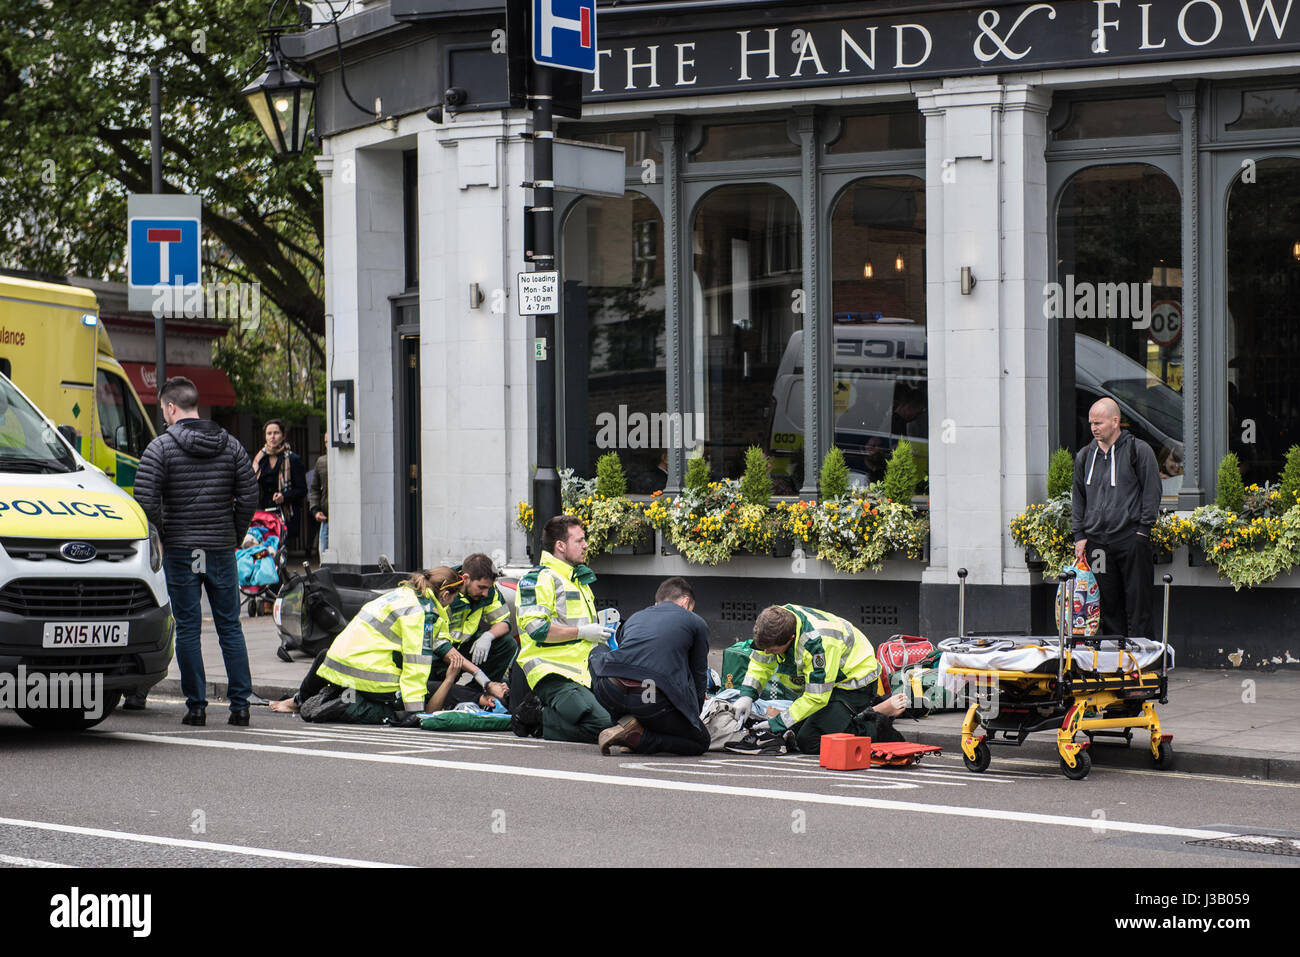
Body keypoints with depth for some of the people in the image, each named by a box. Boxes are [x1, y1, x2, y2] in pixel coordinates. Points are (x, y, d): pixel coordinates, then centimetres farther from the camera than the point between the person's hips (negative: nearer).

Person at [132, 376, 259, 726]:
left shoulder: (161, 447, -6)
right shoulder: (230, 445, 6)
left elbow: (146, 500, -14)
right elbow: (249, 495, 3)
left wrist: (164, 537, -1)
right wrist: (234, 536, 12)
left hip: (180, 552, -3)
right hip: (221, 551, 3)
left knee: (188, 629, 3)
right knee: (230, 627, 7)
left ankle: (196, 706, 2)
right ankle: (240, 704, 4)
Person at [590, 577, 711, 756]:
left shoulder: (634, 618, 35)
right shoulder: (696, 623, 22)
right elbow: (698, 675, 28)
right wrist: (693, 715, 44)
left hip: (609, 693, 4)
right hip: (653, 699, -4)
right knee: (701, 742, 17)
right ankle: (636, 737, -6)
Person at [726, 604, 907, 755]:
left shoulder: (817, 642, -37)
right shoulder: (777, 620, -15)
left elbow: (816, 698, -29)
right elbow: (760, 662, 3)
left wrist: (778, 724, -25)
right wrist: (747, 694, -11)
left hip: (856, 682, -9)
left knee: (809, 742, -15)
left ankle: (878, 729, -5)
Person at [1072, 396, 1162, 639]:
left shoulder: (1138, 450, 0)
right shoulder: (1085, 456, 14)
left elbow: (1151, 492, 0)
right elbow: (1078, 498, 19)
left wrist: (1143, 529, -6)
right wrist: (1079, 535, 10)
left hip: (1131, 539, -4)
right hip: (1096, 543, 4)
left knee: (1137, 605, -3)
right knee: (1108, 604, 6)